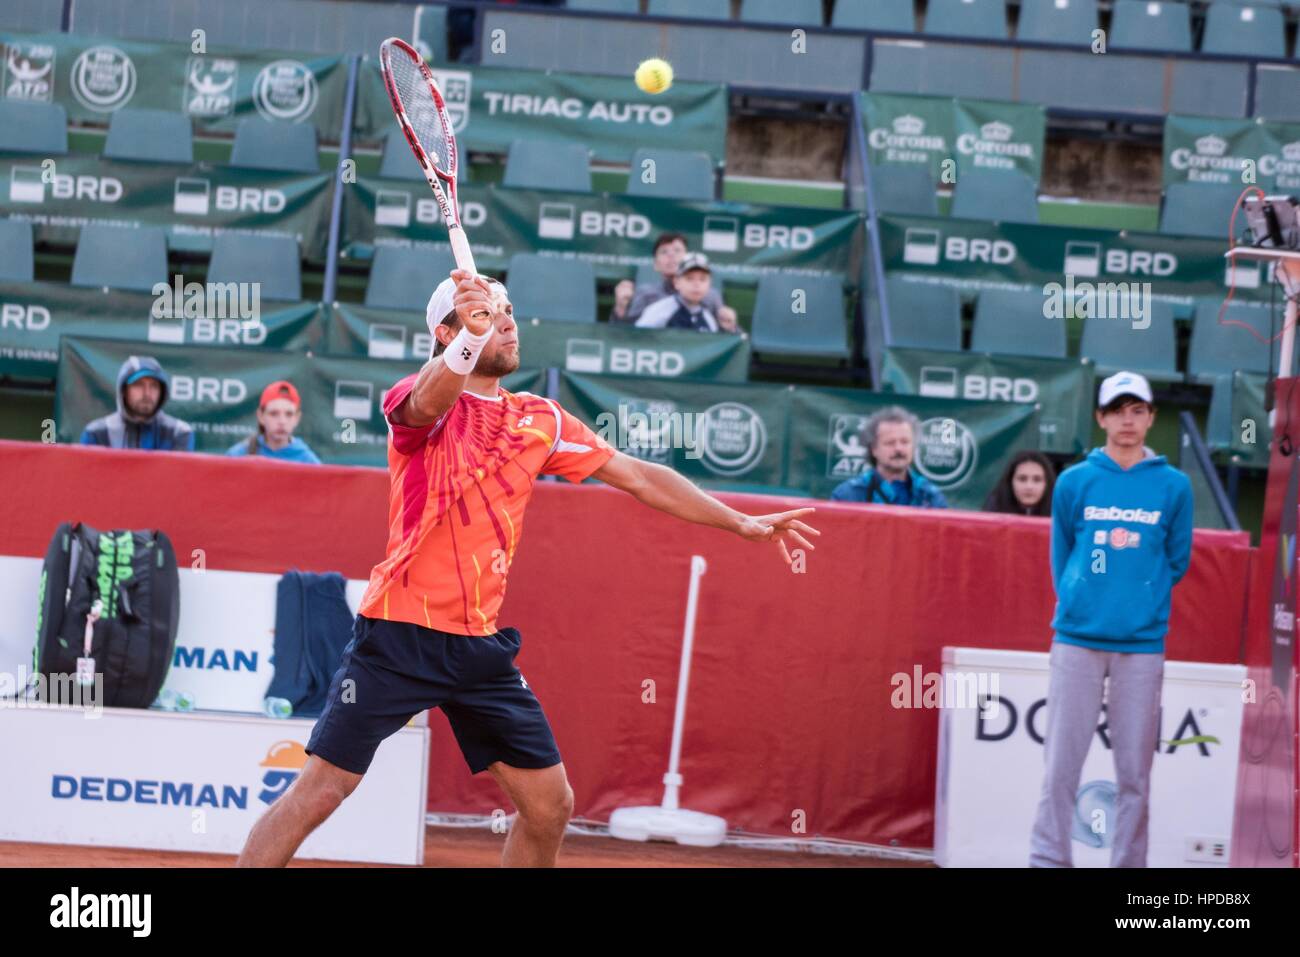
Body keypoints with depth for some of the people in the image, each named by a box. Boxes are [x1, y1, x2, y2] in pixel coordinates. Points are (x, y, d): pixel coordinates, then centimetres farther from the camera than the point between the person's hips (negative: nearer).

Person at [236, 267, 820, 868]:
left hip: (482, 645, 6)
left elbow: (638, 477, 16)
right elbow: (431, 400, -31)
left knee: (550, 804, 7)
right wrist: (472, 336, -51)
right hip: (401, 637, -6)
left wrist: (741, 522, 13)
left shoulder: (540, 420, 10)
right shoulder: (417, 399, -6)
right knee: (320, 791, -12)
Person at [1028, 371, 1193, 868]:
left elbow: (1176, 561, 10)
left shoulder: (1174, 486, 5)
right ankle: (1047, 860, 1)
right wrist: (1076, 606, 9)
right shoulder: (1074, 481, 6)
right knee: (1061, 763, -3)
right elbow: (1061, 556, 14)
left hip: (1141, 646, 0)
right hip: (1077, 641, 0)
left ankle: (1128, 864, 7)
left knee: (1135, 769, 2)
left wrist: (1143, 607, 7)